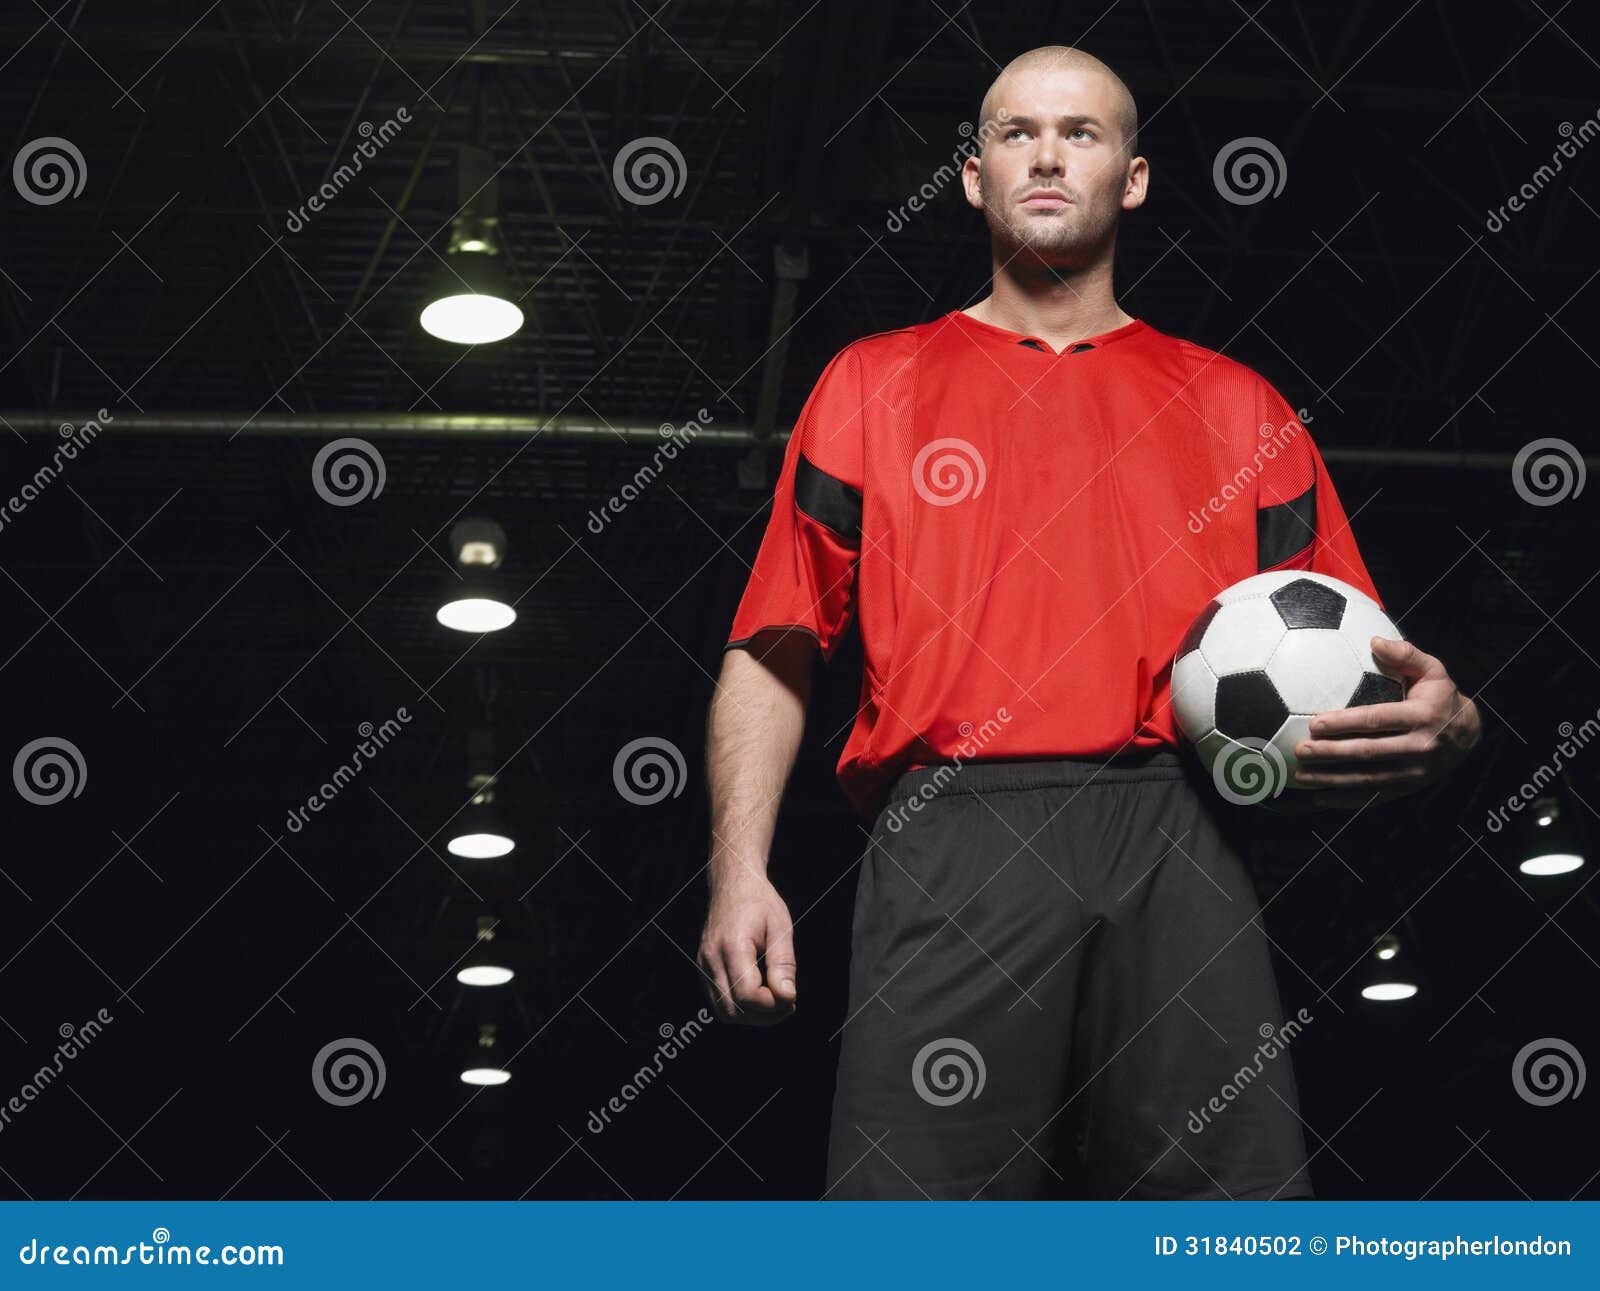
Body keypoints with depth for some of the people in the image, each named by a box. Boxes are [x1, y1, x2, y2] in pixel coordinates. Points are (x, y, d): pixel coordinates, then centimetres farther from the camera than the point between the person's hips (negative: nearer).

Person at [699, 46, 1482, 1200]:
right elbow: (775, 655, 13)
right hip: (951, 838, -1)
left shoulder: (1239, 408, 22)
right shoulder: (873, 385, 20)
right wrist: (740, 869, -1)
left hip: (1181, 847, 1)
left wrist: (1440, 726, -8)